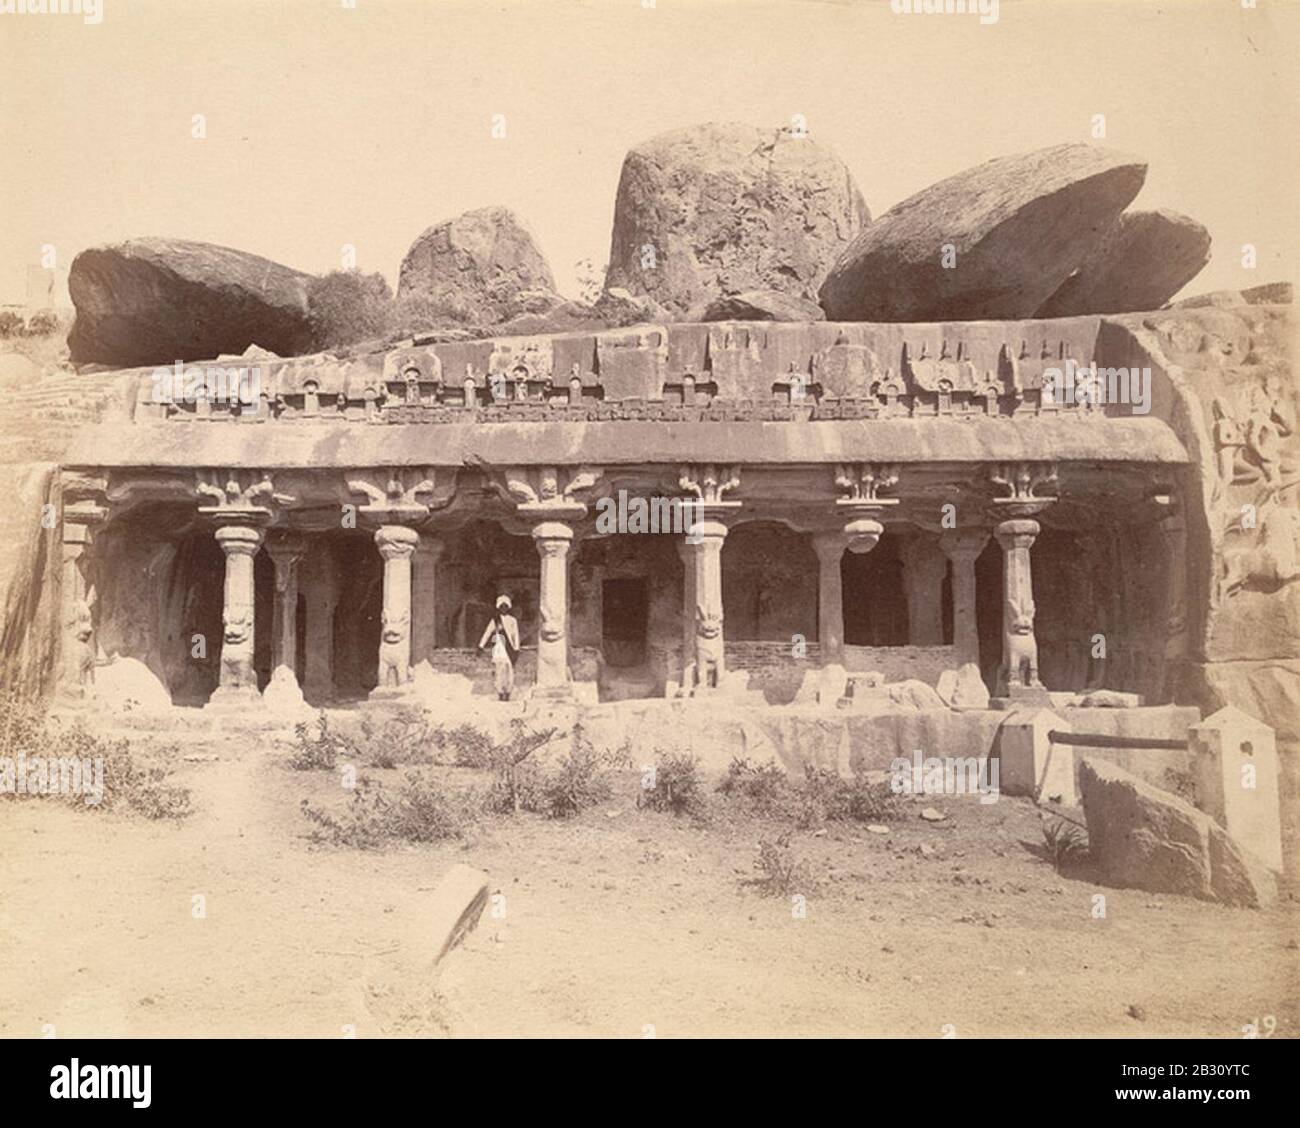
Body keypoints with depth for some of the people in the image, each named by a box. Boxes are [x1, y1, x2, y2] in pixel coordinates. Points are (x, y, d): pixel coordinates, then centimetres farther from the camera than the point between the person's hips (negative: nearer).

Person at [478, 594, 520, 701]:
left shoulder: (512, 620, 8)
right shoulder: (494, 620, 8)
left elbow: (516, 635, 6)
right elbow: (487, 633, 6)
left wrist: (516, 649, -2)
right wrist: (481, 646, -1)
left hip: (509, 648, 0)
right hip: (499, 647, 0)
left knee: (509, 669, -5)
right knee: (499, 670, -7)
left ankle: (507, 693, 2)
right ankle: (500, 693, -2)